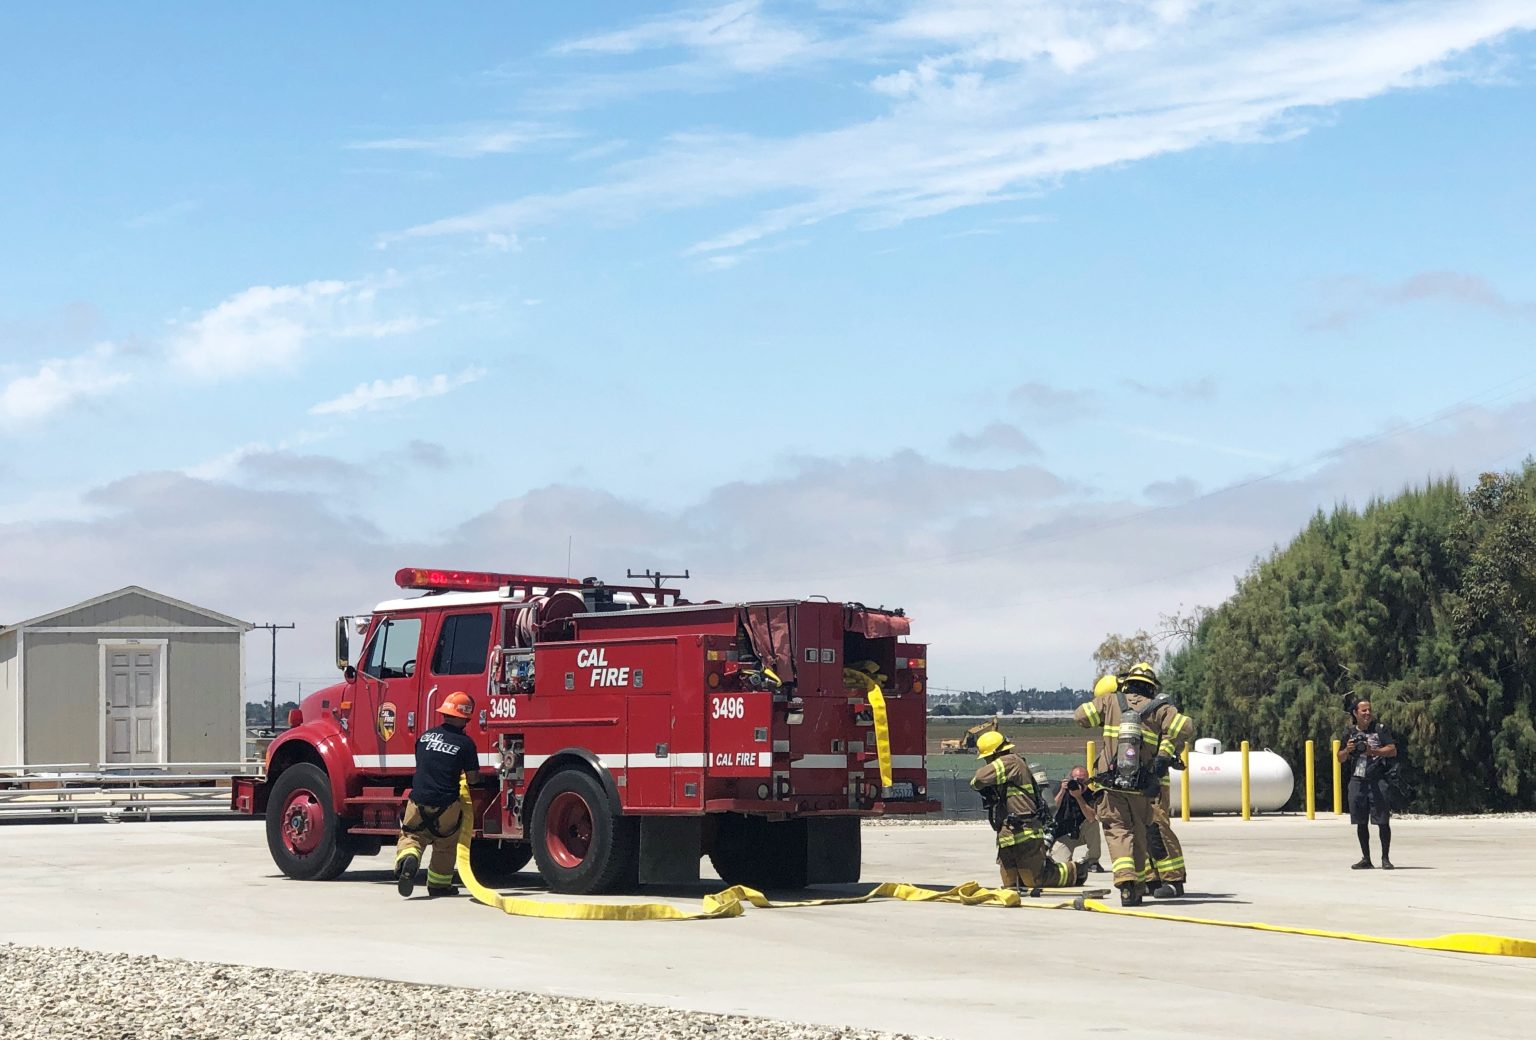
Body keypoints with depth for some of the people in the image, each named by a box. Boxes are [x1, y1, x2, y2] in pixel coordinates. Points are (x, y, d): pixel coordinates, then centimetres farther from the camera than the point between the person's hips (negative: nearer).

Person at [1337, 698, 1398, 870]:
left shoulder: (1380, 729, 4)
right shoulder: (1349, 732, 13)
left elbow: (1393, 751, -4)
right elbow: (1340, 758, 15)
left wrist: (1373, 751, -16)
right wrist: (1347, 750, -6)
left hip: (1378, 780, -3)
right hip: (1357, 781, 3)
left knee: (1383, 821, -5)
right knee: (1361, 822, 6)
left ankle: (1385, 858, 1)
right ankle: (1365, 859, 13)